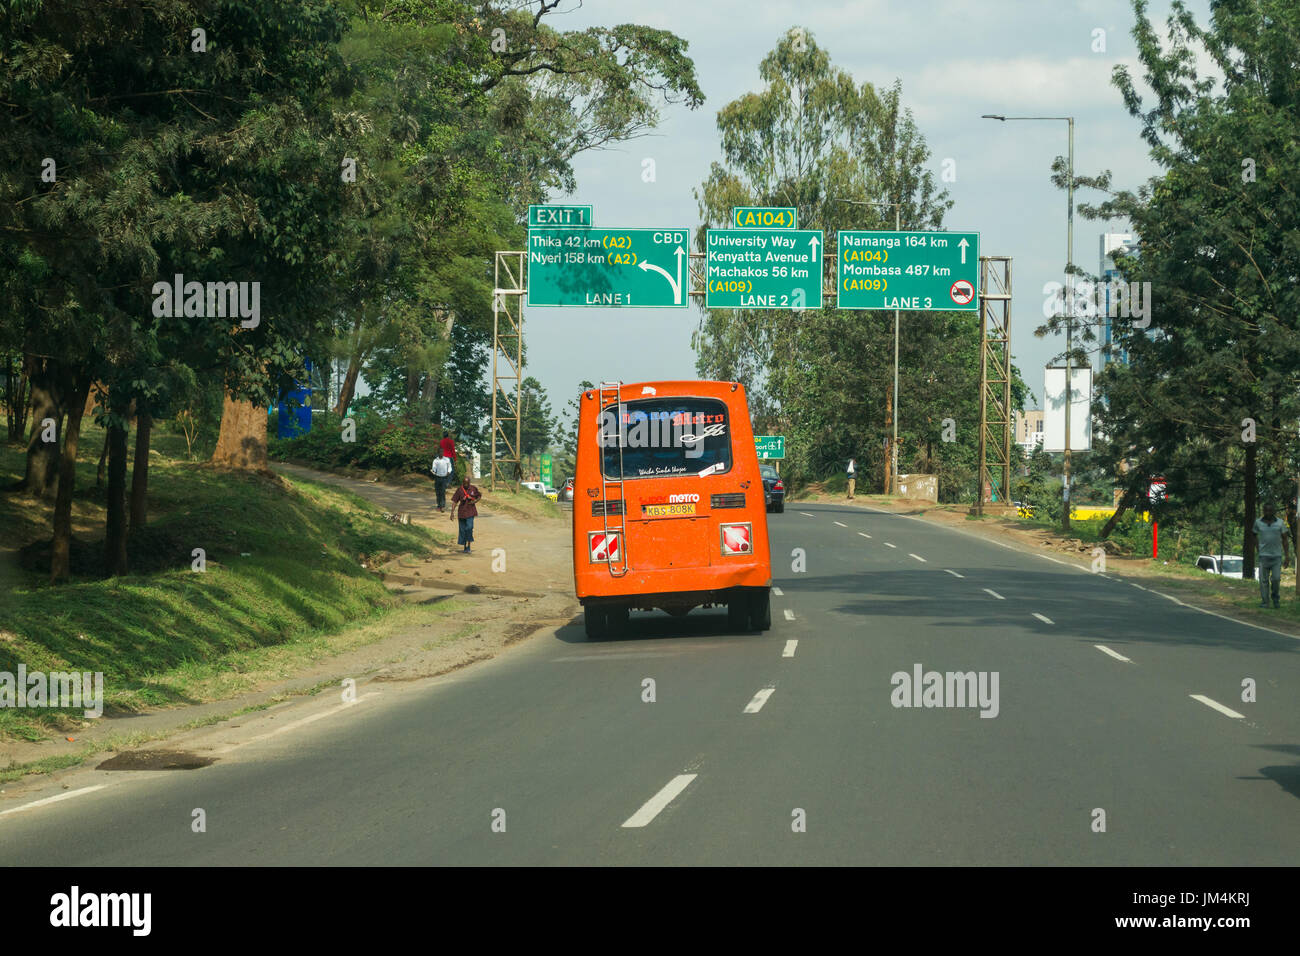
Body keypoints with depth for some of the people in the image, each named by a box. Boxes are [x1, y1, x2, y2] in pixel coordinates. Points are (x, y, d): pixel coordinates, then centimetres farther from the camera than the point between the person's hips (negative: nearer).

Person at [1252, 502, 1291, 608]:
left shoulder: (1280, 523, 0)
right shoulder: (1258, 522, 1)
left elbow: (1284, 540, 3)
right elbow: (1255, 535, 18)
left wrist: (1287, 556, -1)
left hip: (1277, 556, 0)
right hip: (1264, 555, 0)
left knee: (1276, 579, -4)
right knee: (1263, 580, -2)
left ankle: (1276, 598, 19)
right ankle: (1264, 602, 5)